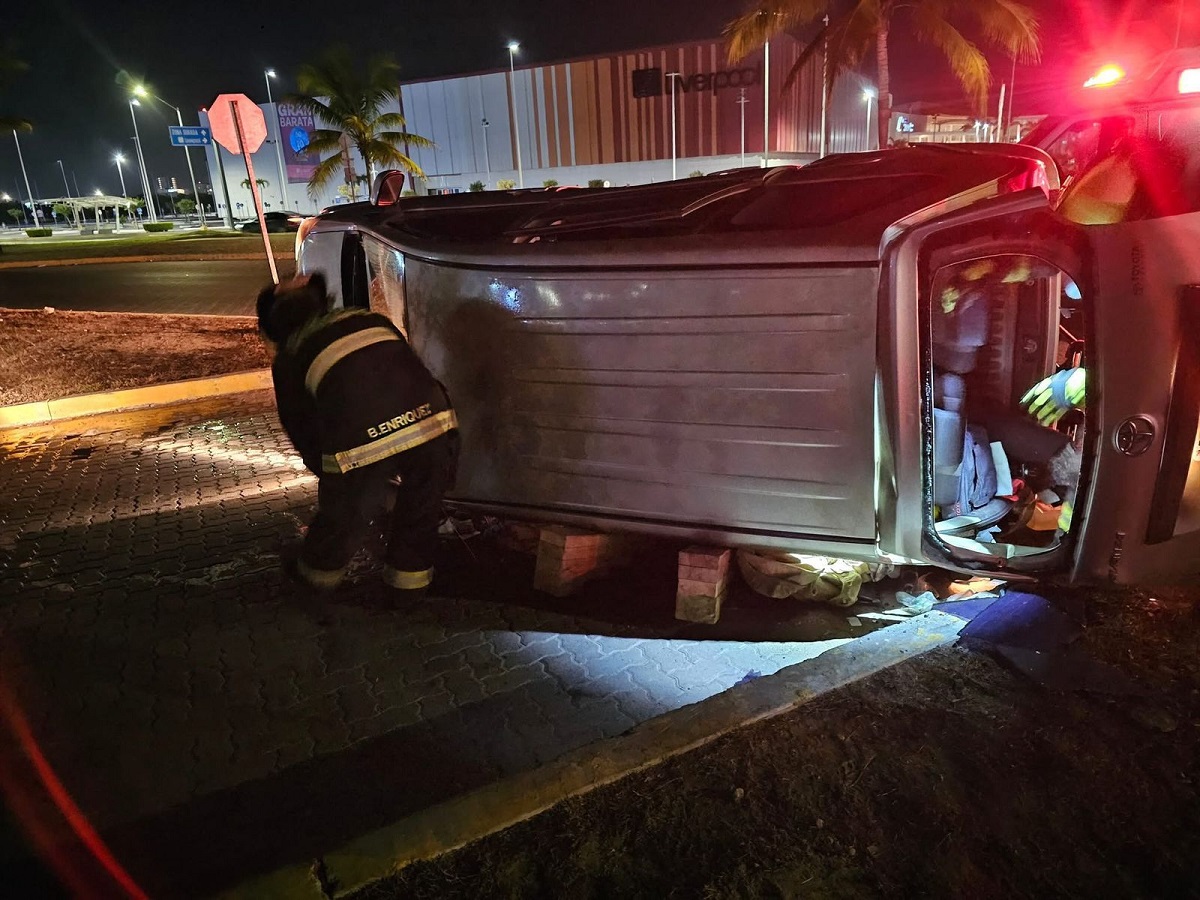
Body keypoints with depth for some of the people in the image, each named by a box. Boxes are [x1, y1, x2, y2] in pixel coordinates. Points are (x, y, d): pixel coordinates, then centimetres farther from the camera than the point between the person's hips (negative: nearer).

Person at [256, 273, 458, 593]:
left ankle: (318, 571, 48)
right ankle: (410, 574, 40)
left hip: (359, 441, -1)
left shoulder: (289, 359, 21)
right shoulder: (372, 320, 28)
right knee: (421, 505, 25)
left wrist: (328, 473, 37)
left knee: (345, 509, 24)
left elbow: (302, 429, 23)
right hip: (430, 419, 2)